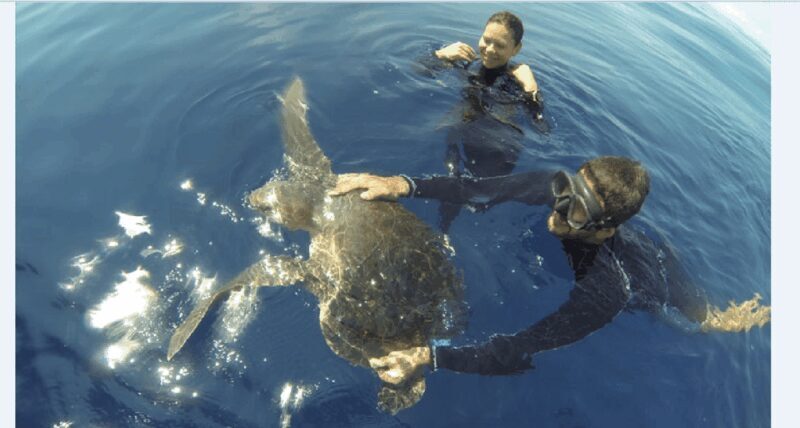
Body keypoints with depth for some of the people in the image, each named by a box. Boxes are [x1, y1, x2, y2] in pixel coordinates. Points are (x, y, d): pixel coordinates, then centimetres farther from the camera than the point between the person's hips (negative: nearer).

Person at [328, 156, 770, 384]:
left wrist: (429, 356, -59)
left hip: (662, 292, -4)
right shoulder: (564, 188, -37)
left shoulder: (604, 291, -49)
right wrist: (404, 184, -52)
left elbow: (523, 350, -51)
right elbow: (483, 189, -40)